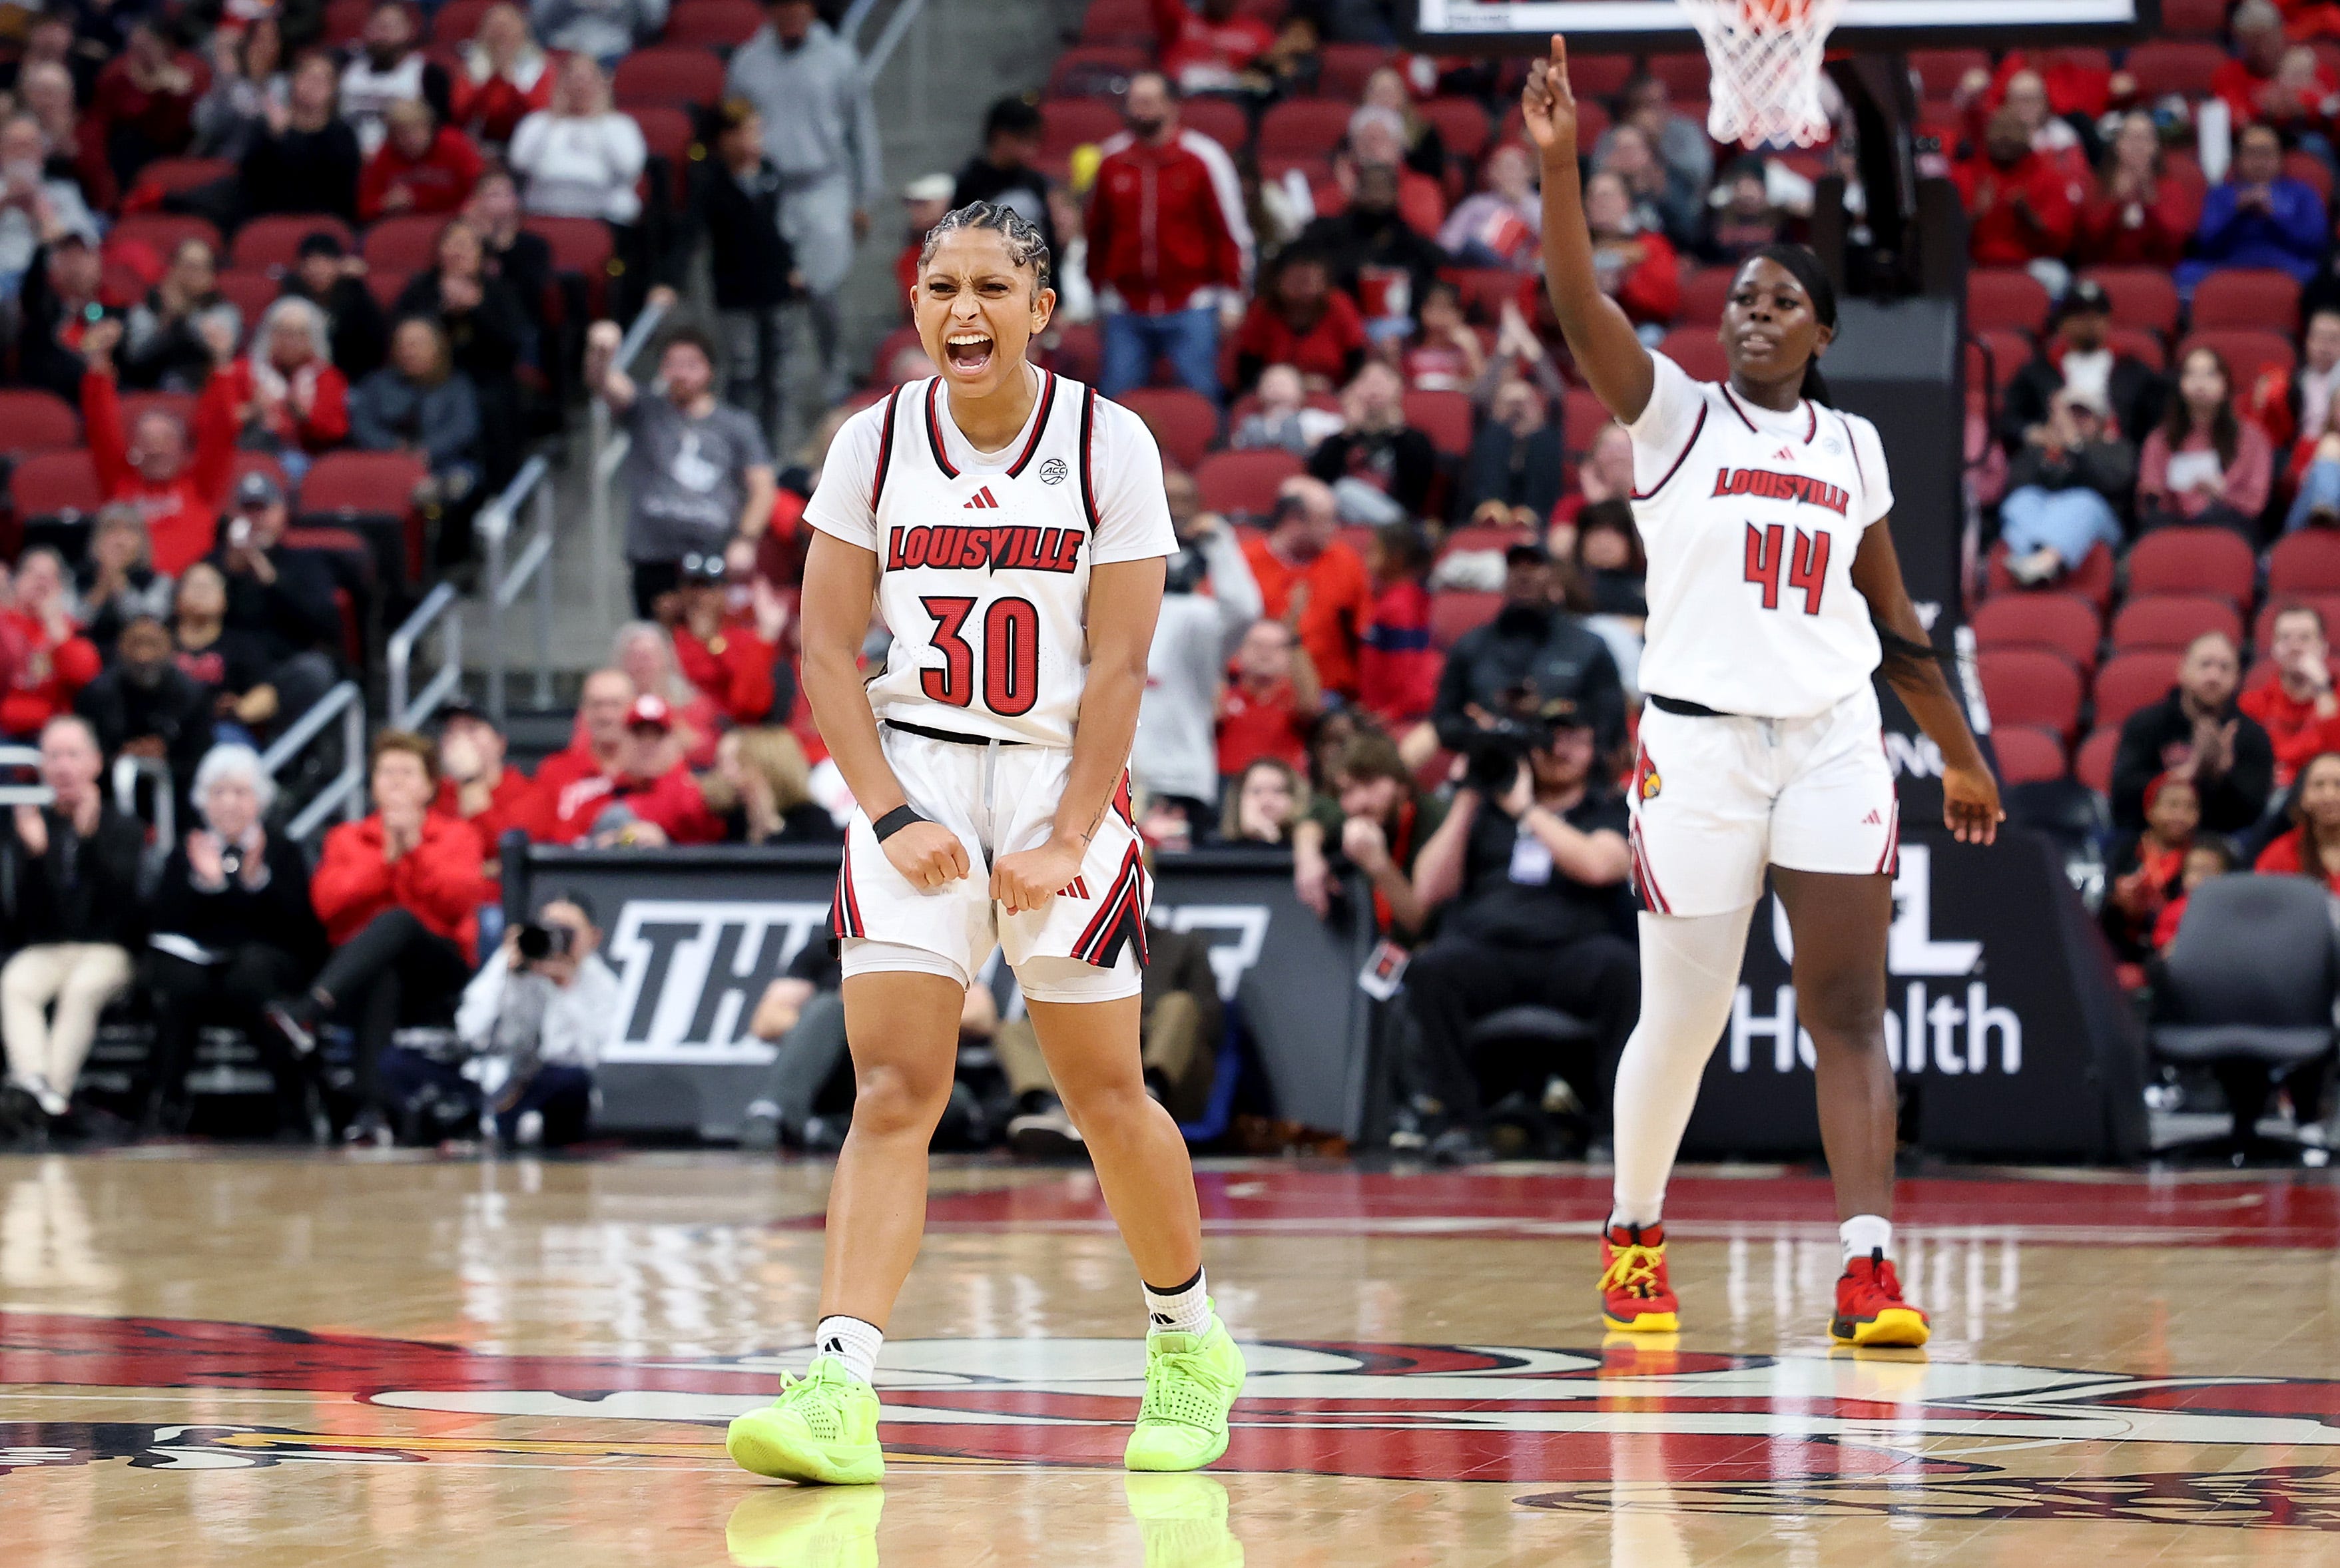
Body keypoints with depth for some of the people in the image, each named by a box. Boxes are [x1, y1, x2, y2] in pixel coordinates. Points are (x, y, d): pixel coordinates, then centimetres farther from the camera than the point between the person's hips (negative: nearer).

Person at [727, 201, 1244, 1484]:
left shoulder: (1107, 443, -4)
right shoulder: (875, 444, 1)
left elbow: (1117, 665, -6)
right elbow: (829, 653, 1)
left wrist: (1066, 840, -12)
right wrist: (891, 815, -10)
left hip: (1061, 776, -1)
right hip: (915, 772, 1)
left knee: (1106, 1094, 5)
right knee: (892, 1092, -12)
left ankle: (1189, 1341, 29)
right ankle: (839, 1392, -22)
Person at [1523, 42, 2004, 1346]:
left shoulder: (1854, 448, 14)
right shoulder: (1675, 416, 3)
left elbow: (1896, 622, 21)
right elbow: (1581, 308, -14)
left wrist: (1963, 756, 22)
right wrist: (1559, 164, -27)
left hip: (1835, 740, 3)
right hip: (1700, 739, -3)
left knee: (1851, 1009, -7)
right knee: (1682, 1019, 3)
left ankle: (1870, 1270, -13)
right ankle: (1634, 1239, 25)